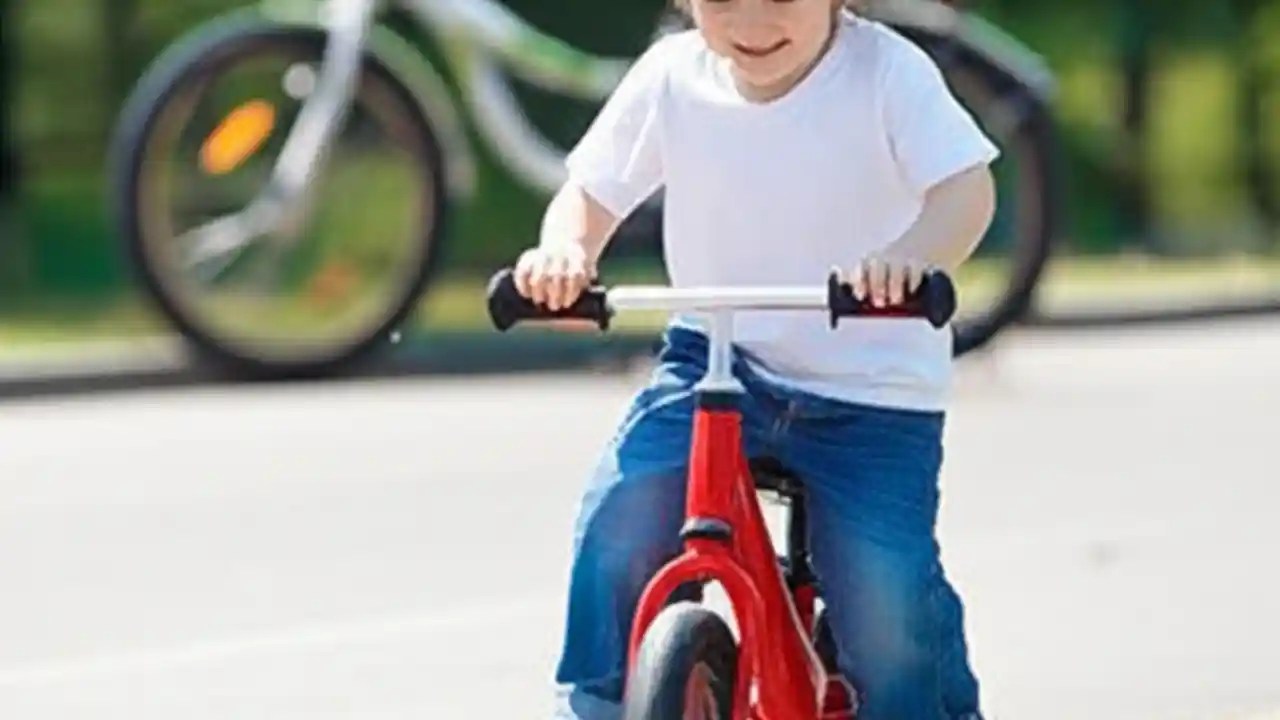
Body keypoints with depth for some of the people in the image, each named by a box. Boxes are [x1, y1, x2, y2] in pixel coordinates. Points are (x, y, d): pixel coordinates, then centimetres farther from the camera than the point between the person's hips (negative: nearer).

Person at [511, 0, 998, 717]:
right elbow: (591, 193, 1)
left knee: (888, 597, -11)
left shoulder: (886, 73, -14)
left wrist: (909, 259, -45)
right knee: (621, 516, -20)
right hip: (715, 357, 3)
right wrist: (565, 252, -22)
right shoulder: (671, 78, -6)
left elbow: (966, 188, -24)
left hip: (870, 383, -2)